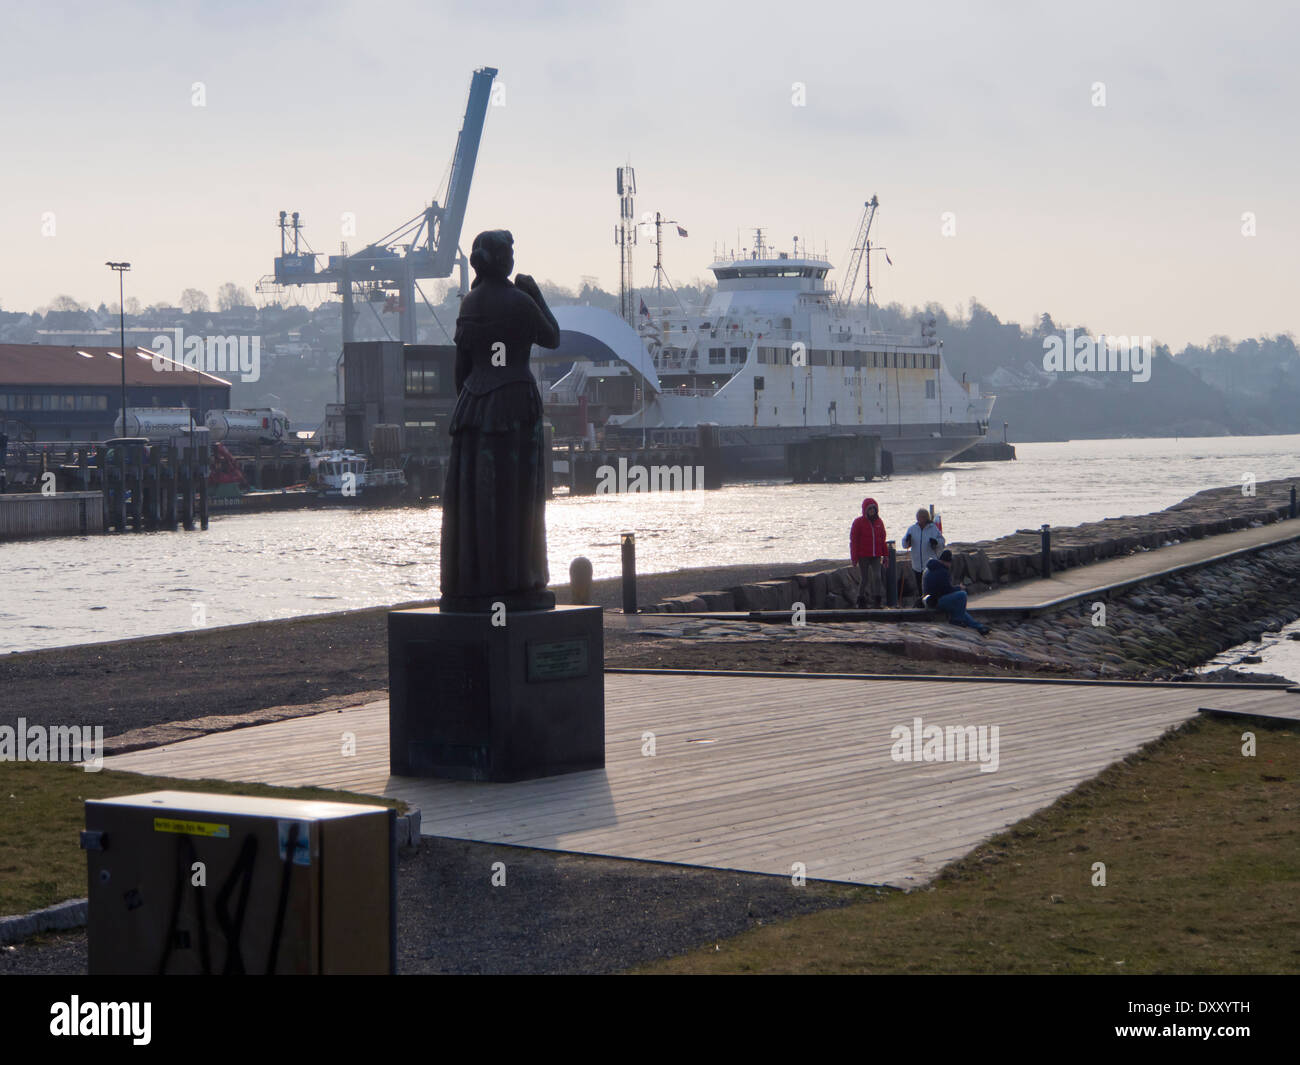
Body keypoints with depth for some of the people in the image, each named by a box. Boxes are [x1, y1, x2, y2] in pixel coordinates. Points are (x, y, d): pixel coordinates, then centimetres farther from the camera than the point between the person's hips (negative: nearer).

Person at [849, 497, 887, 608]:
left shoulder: (879, 522, 10)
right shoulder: (858, 522, -3)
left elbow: (882, 540, 17)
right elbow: (853, 540, -3)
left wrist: (885, 555, 14)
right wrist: (854, 557, -7)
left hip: (876, 556, 3)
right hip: (863, 556, -3)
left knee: (877, 577, -9)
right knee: (865, 579, 1)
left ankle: (878, 600, -7)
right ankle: (861, 600, 14)